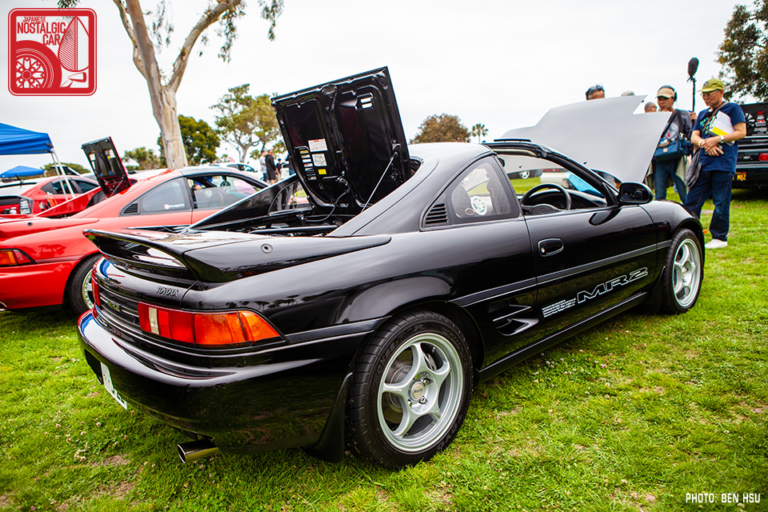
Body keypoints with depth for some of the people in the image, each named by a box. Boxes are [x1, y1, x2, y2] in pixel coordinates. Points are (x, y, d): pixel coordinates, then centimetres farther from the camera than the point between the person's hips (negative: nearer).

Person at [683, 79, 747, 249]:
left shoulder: (732, 109, 5)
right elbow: (694, 136, 13)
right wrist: (704, 143, -8)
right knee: (692, 200, 2)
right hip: (703, 163, 6)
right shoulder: (703, 114, 21)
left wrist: (718, 139, -14)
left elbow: (741, 132, -2)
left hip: (723, 163, -6)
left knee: (721, 203, -4)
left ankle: (720, 238, 4)